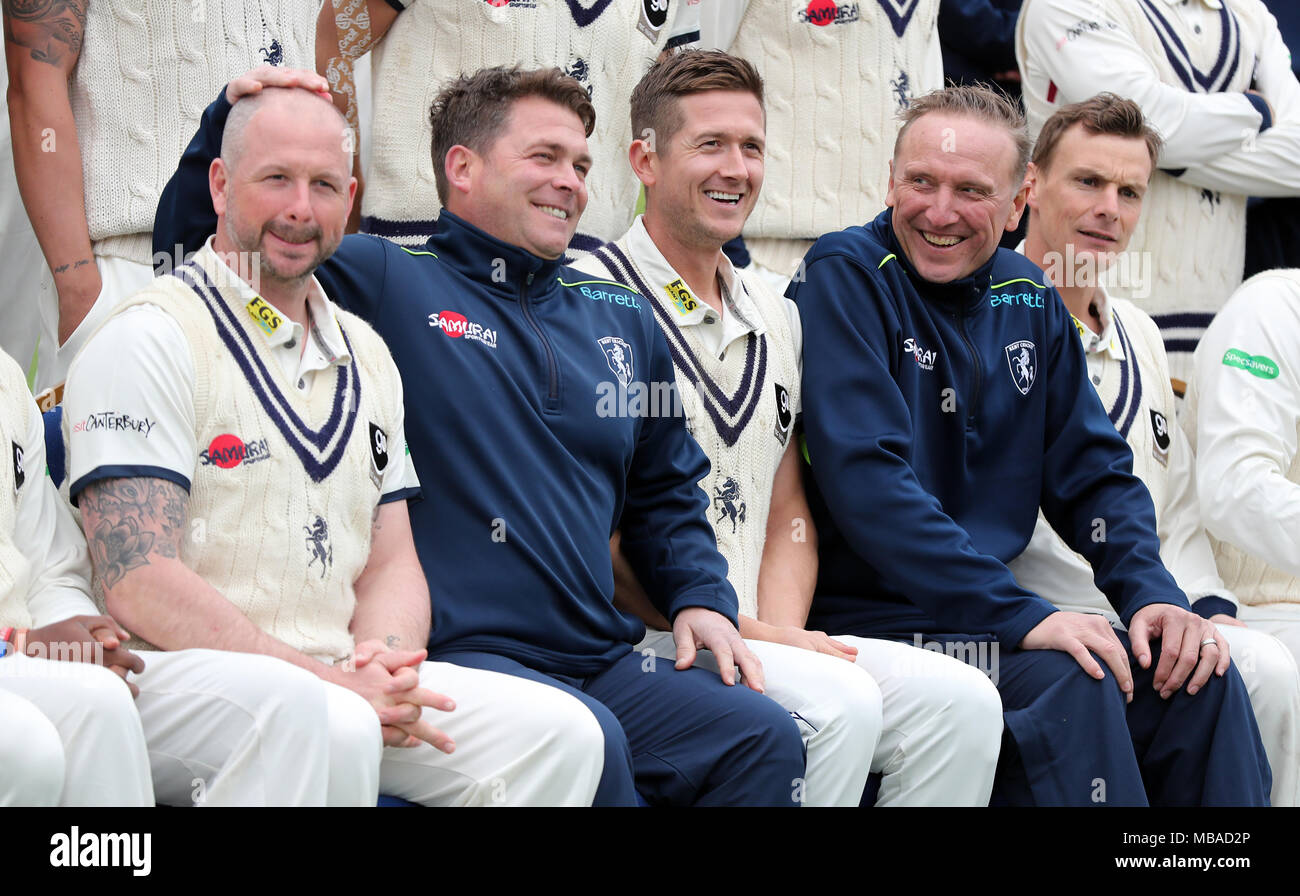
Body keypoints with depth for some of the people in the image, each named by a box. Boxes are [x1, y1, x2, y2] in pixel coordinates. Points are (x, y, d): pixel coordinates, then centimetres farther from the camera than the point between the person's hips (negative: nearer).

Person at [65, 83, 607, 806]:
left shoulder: (367, 357, 19)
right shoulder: (149, 340, -5)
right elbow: (141, 584, -14)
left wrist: (383, 665, -7)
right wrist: (332, 683, -19)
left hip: (340, 676, 7)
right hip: (175, 671, -7)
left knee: (561, 733, -12)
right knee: (332, 727, -37)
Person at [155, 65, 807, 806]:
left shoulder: (622, 318, 22)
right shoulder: (384, 279, 4)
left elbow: (666, 489, 31)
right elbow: (195, 240, 6)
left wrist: (701, 596, 13)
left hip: (602, 661, 6)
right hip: (456, 654, -6)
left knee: (763, 735, -17)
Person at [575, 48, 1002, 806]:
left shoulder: (775, 318, 18)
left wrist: (783, 632, -1)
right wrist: (748, 634, -14)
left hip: (759, 638, 7)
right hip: (641, 639, -7)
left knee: (963, 701, -12)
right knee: (841, 703, -29)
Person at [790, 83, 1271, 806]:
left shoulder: (1028, 298, 10)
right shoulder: (845, 276, -9)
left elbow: (1093, 472, 13)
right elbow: (865, 477, -20)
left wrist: (1153, 595, -8)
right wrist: (1019, 615, -25)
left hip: (998, 606, 6)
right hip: (867, 611, -6)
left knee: (1201, 676, -12)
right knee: (1070, 682, -29)